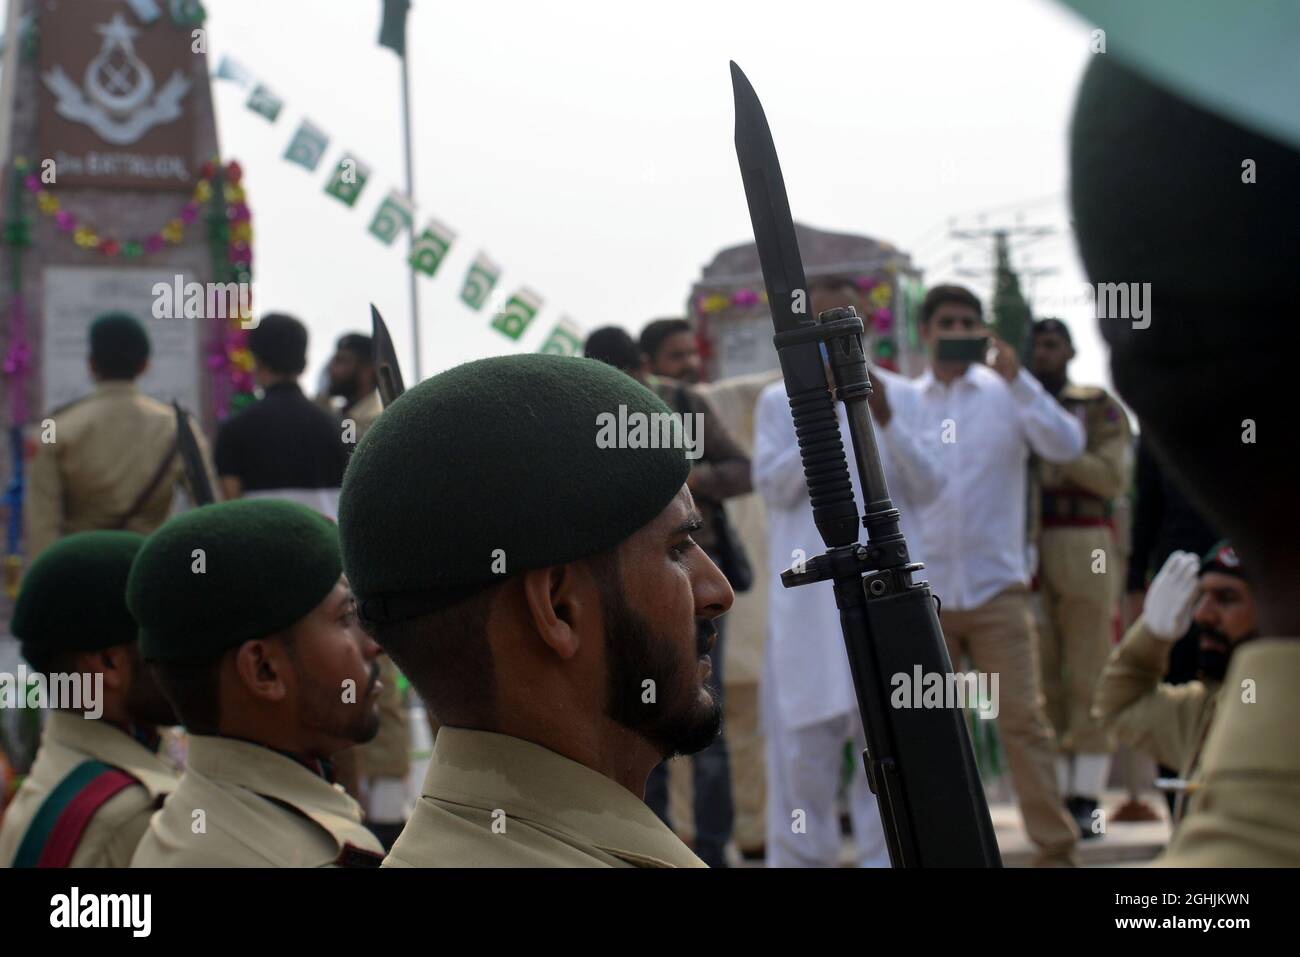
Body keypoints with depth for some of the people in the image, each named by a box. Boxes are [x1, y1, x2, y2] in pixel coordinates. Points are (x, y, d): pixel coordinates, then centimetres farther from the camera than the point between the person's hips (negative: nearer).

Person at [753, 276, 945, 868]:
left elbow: (928, 488, 2)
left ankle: (885, 856, 3)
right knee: (805, 737, 0)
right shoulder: (779, 401, 11)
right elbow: (772, 487, -1)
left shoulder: (901, 395, 11)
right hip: (808, 595, -1)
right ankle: (799, 857, 6)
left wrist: (887, 422, -13)